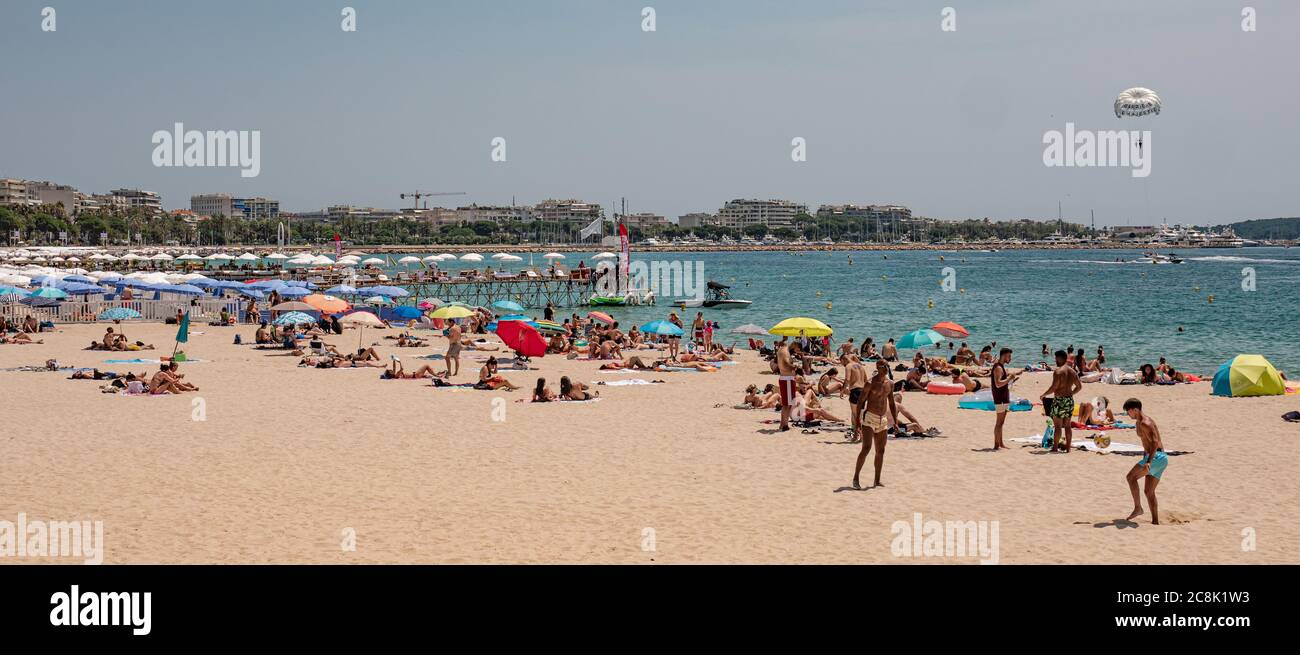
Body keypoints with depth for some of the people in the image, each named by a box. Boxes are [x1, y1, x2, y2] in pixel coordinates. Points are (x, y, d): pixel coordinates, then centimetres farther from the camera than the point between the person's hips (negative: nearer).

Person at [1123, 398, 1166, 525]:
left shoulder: (1145, 423, -14)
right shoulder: (1139, 423, 19)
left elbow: (1155, 442, -25)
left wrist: (1149, 461, -33)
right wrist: (1145, 457, 37)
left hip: (1157, 457, -11)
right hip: (1158, 459, 11)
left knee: (1130, 476, -15)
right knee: (1149, 492, 9)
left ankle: (1138, 508, -14)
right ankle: (1155, 521, 9)